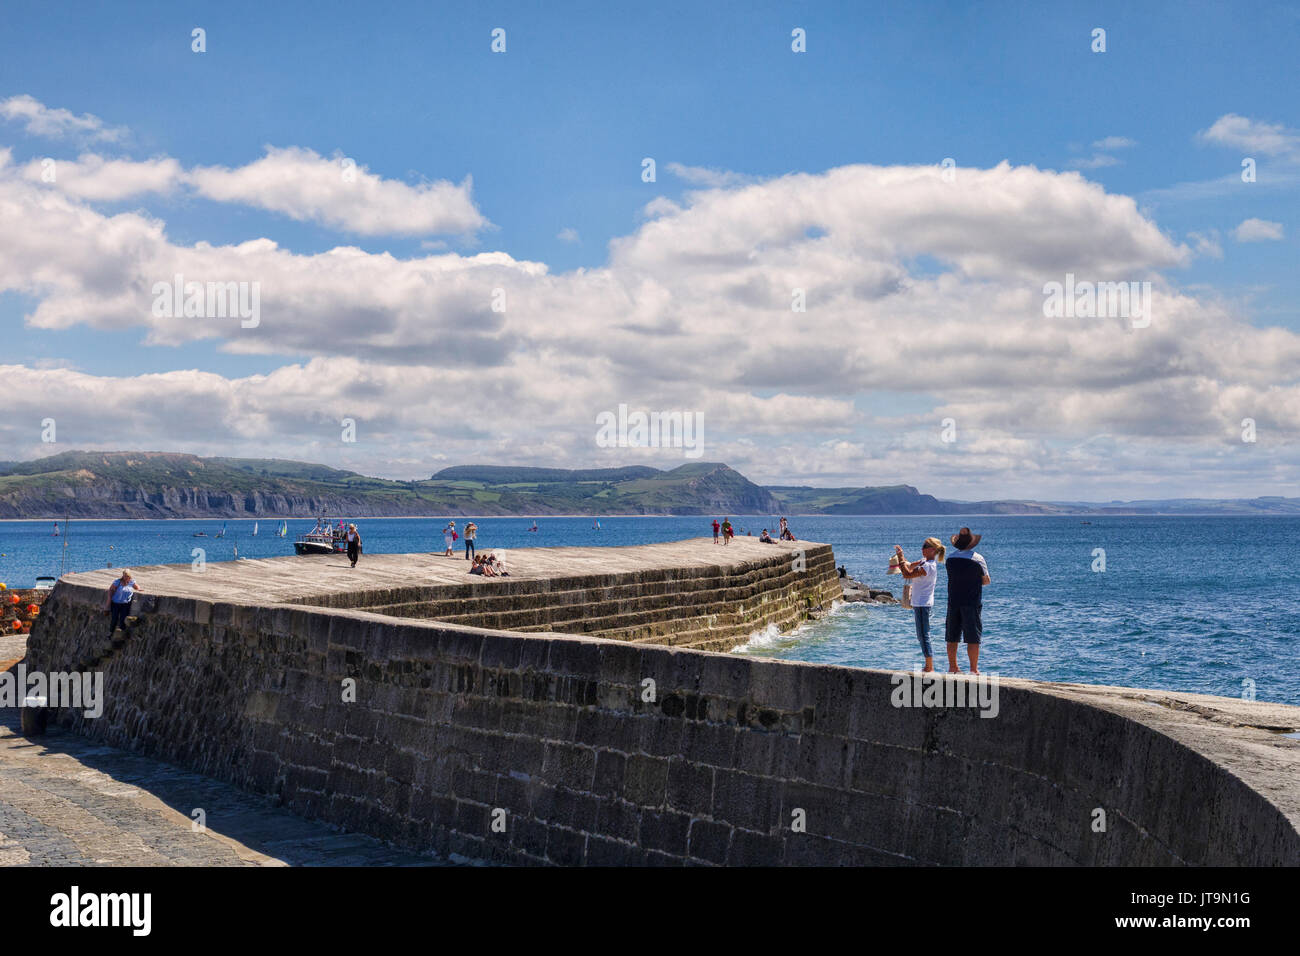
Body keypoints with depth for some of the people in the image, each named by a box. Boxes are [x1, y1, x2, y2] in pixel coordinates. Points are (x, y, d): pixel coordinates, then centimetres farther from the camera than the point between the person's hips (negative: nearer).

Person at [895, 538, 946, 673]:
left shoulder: (928, 566, -20)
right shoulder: (924, 562, 11)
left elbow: (907, 574, -24)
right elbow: (909, 567, 22)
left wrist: (901, 558, -15)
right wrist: (901, 556, 7)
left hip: (922, 604, -10)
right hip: (920, 604, 10)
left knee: (923, 635, -6)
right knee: (921, 635, 15)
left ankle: (929, 667, -3)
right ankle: (929, 666, 21)